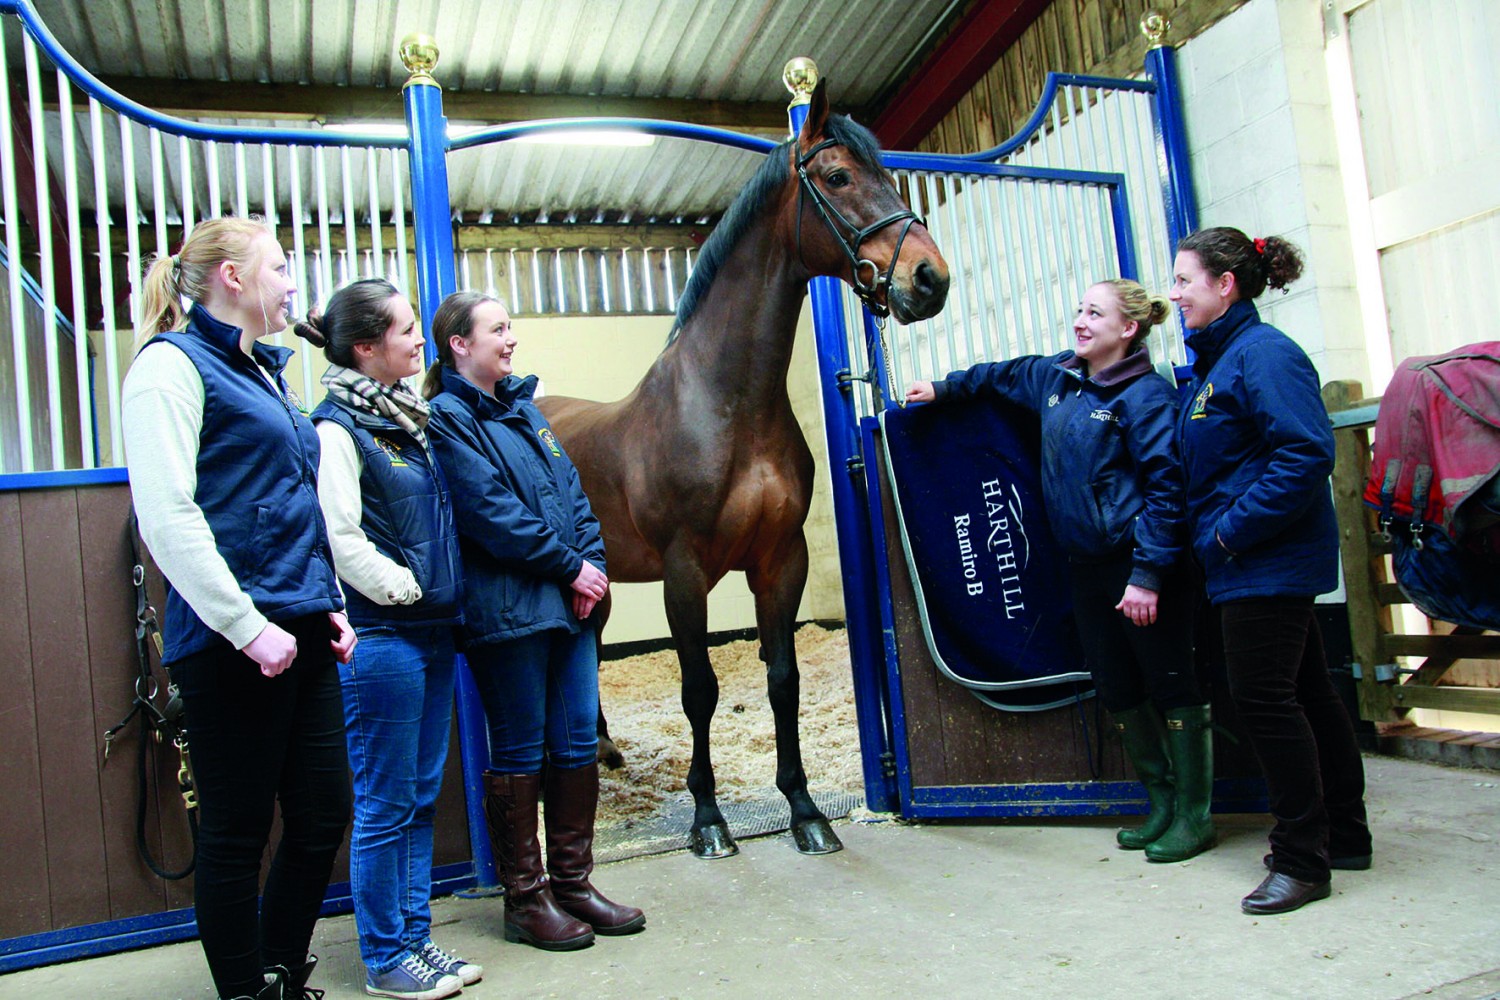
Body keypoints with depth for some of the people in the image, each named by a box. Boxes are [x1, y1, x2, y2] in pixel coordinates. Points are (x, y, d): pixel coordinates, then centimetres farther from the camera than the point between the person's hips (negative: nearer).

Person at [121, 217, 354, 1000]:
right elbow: (167, 516, -17)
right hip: (232, 644, -8)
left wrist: (329, 605, 14)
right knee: (236, 836, 5)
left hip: (301, 635, 9)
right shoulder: (173, 363, -7)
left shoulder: (262, 370, 18)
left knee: (322, 818, 13)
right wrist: (247, 626, -19)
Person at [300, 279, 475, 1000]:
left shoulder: (407, 418, 14)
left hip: (432, 632, 8)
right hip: (382, 638, -8)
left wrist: (445, 595, 15)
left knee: (420, 798, 15)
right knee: (384, 806, 3)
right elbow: (341, 540, -19)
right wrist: (406, 590, -11)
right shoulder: (338, 428, -12)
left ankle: (414, 938, 28)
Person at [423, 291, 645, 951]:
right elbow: (493, 515, -16)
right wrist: (570, 567, -12)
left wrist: (593, 562, -2)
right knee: (519, 753, 4)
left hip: (569, 601, 7)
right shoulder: (446, 419, -7)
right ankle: (525, 898, 19)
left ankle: (572, 883, 25)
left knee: (577, 743, 11)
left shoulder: (522, 406, 17)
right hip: (506, 610, -7)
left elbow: (572, 490, 13)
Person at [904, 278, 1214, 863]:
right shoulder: (1055, 378, 10)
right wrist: (943, 390, 34)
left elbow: (1165, 488, -16)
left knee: (1171, 687, 3)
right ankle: (1163, 805, 26)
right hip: (1088, 567, 8)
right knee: (1118, 692, 12)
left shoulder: (1146, 394, -12)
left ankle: (1194, 817, 15)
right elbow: (1002, 376, 31)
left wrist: (1148, 574, -20)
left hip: (1140, 563, -8)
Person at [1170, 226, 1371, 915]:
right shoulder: (1215, 360, 16)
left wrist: (1231, 531, -22)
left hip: (1268, 563, -10)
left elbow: (1306, 454, -24)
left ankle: (1302, 859, 5)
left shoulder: (1264, 354, -15)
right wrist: (1215, 538, 14)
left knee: (1264, 698, -6)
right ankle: (1344, 837, 27)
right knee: (1304, 693, 15)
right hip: (1244, 565, 10)